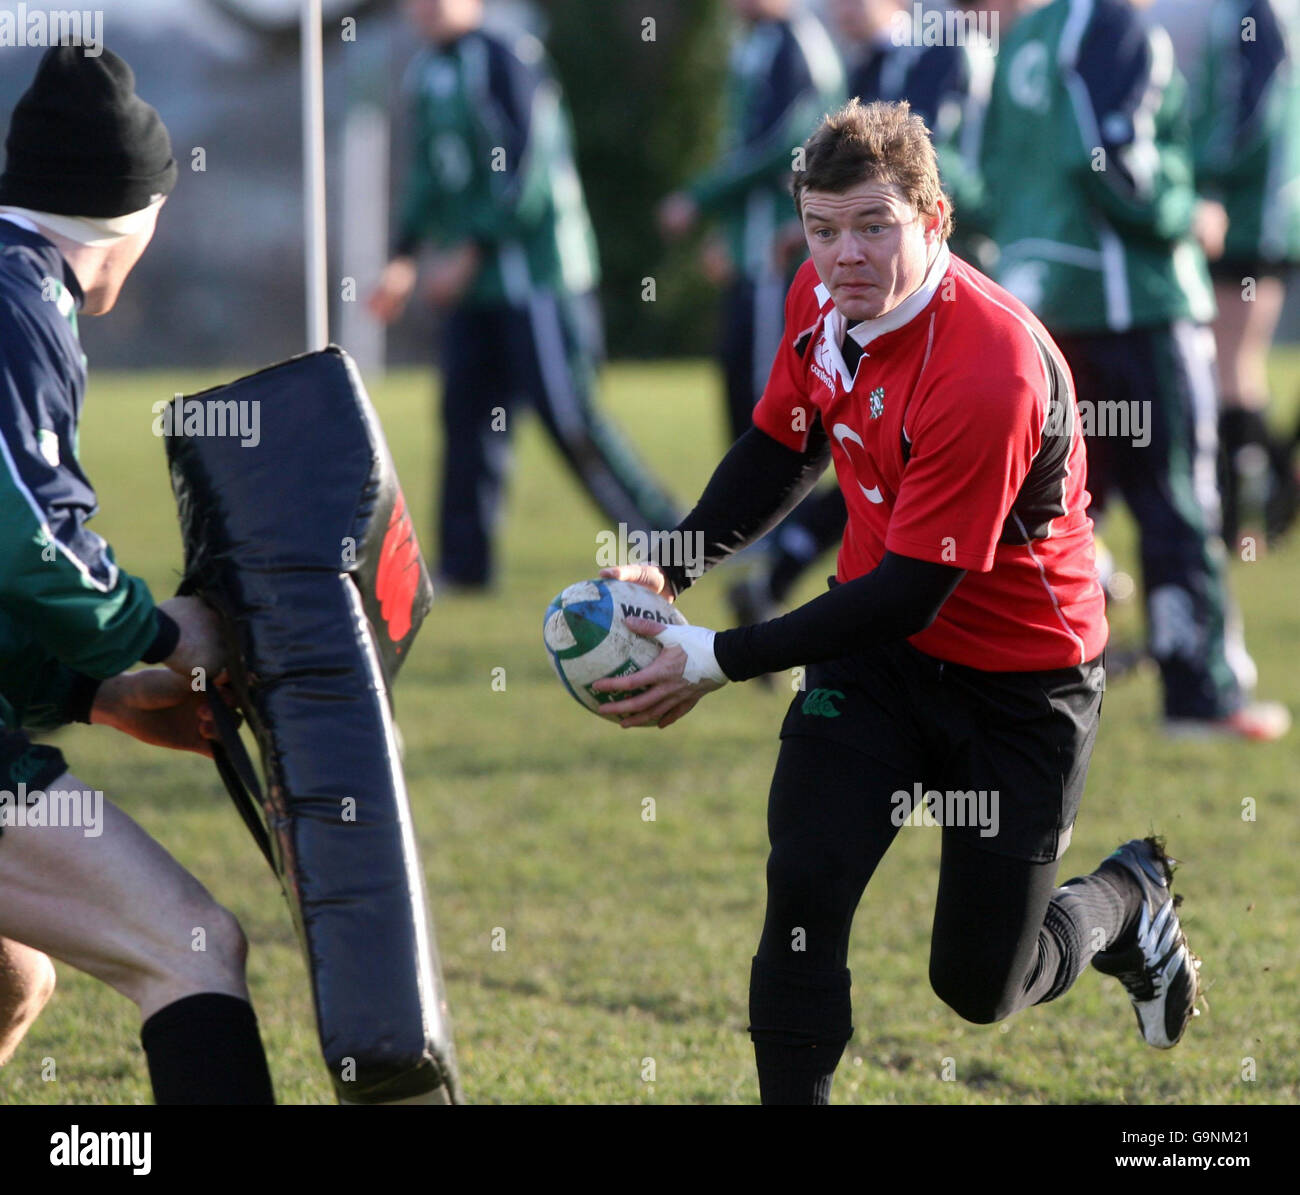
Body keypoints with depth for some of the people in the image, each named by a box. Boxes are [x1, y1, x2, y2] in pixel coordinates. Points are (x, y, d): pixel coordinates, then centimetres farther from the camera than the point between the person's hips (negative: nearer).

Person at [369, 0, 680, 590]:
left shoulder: (509, 61, -13)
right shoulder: (425, 73, 12)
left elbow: (532, 171, -17)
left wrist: (469, 252, -17)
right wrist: (404, 258, 14)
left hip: (538, 270, -8)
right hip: (472, 281, 8)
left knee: (568, 418, -7)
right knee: (467, 413, 4)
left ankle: (667, 541, 3)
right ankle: (464, 560, 8)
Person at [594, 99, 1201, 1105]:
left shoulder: (992, 370, -31)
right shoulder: (823, 300, -7)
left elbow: (911, 592, -27)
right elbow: (782, 449, 13)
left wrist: (719, 661, -25)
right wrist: (668, 569, -2)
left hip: (1022, 677, -6)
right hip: (875, 641, 6)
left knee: (978, 984, 5)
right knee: (804, 885, -14)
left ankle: (1129, 900, 36)